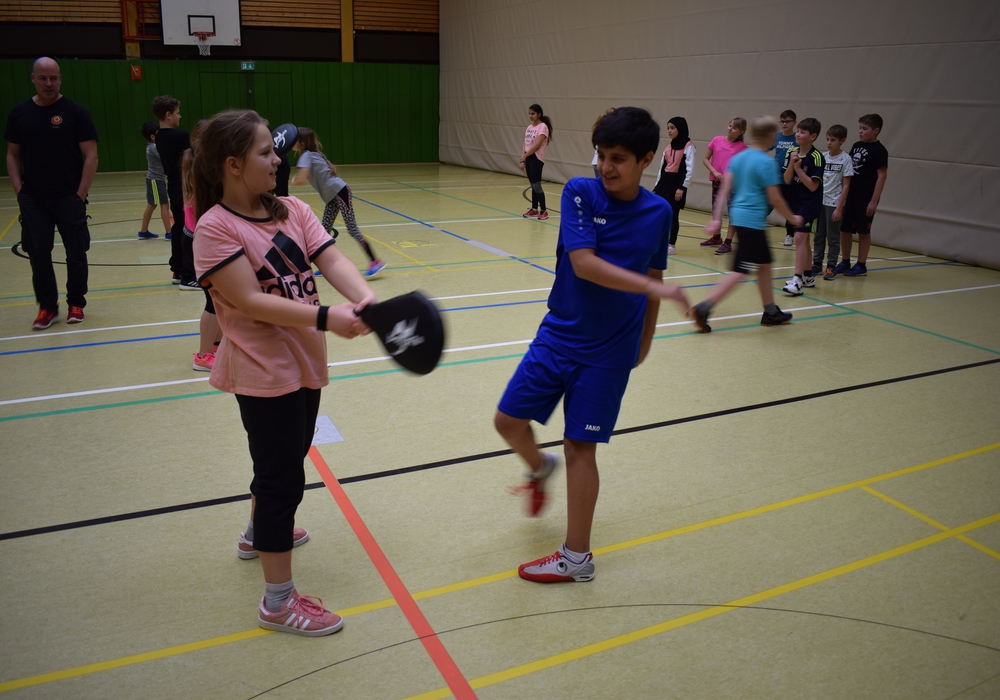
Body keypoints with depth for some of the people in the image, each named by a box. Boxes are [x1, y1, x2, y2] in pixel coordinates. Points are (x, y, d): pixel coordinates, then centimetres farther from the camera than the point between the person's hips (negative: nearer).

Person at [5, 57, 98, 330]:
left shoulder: (75, 112, -3)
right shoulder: (19, 113, 6)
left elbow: (91, 155, -6)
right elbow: (13, 154, 11)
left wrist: (80, 194, -11)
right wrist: (19, 190, -1)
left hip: (69, 197, -2)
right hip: (33, 200, 3)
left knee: (76, 252, 5)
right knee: (38, 253, 3)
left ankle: (76, 304, 20)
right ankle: (47, 307, 14)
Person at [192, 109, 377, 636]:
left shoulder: (292, 211, 2)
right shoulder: (215, 228, -18)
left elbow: (332, 260, -9)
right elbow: (251, 301, -25)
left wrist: (365, 298, -29)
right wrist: (324, 318, -32)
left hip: (304, 363, 8)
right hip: (262, 373, -8)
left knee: (285, 460, 26)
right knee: (283, 478, -2)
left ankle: (258, 534, 53)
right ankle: (278, 602, 13)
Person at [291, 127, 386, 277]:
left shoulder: (306, 156, -15)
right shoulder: (315, 154, 12)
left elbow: (301, 180, -28)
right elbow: (333, 169, 22)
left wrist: (294, 180, -5)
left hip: (340, 192, -10)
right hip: (332, 197, 10)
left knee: (352, 228, -9)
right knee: (325, 231, 9)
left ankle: (375, 262, -8)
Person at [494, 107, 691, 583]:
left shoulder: (659, 212, -3)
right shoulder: (579, 192, -10)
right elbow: (584, 263, -22)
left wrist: (644, 341, 16)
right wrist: (657, 289, -30)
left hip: (609, 351, -1)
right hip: (558, 334, 1)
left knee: (579, 446, 3)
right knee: (508, 421, 3)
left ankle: (577, 558, 18)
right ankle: (540, 468, 39)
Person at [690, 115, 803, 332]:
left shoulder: (738, 158, 9)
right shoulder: (766, 162, -13)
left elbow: (725, 190, 5)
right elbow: (775, 200, -11)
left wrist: (716, 219, 5)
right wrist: (793, 219, 3)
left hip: (738, 215, 9)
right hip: (752, 220, -9)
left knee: (764, 264, 19)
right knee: (740, 272, -8)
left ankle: (771, 312, 28)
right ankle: (702, 308, -16)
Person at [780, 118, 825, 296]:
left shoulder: (816, 157, -15)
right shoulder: (791, 153, 2)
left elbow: (813, 186, -17)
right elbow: (787, 180, -1)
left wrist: (798, 168, -18)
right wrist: (792, 164, -17)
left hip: (810, 204, -7)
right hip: (795, 202, 7)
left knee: (800, 237, -16)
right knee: (803, 239, 16)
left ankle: (797, 280, -19)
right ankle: (808, 276, 30)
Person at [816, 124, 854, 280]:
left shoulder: (845, 159, -7)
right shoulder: (822, 156, 4)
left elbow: (846, 185, -7)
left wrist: (839, 208, -12)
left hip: (834, 203, -4)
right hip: (819, 201, 4)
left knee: (833, 237, 3)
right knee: (818, 235, 10)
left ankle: (831, 267, 10)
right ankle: (817, 263, 19)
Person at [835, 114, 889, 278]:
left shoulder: (879, 150, -10)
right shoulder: (856, 146, 9)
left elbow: (882, 176, -12)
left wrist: (874, 201, -15)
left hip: (866, 198, -6)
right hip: (850, 195, 6)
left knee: (863, 231, 3)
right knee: (845, 229, 9)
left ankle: (861, 266, 12)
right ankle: (845, 262, 21)